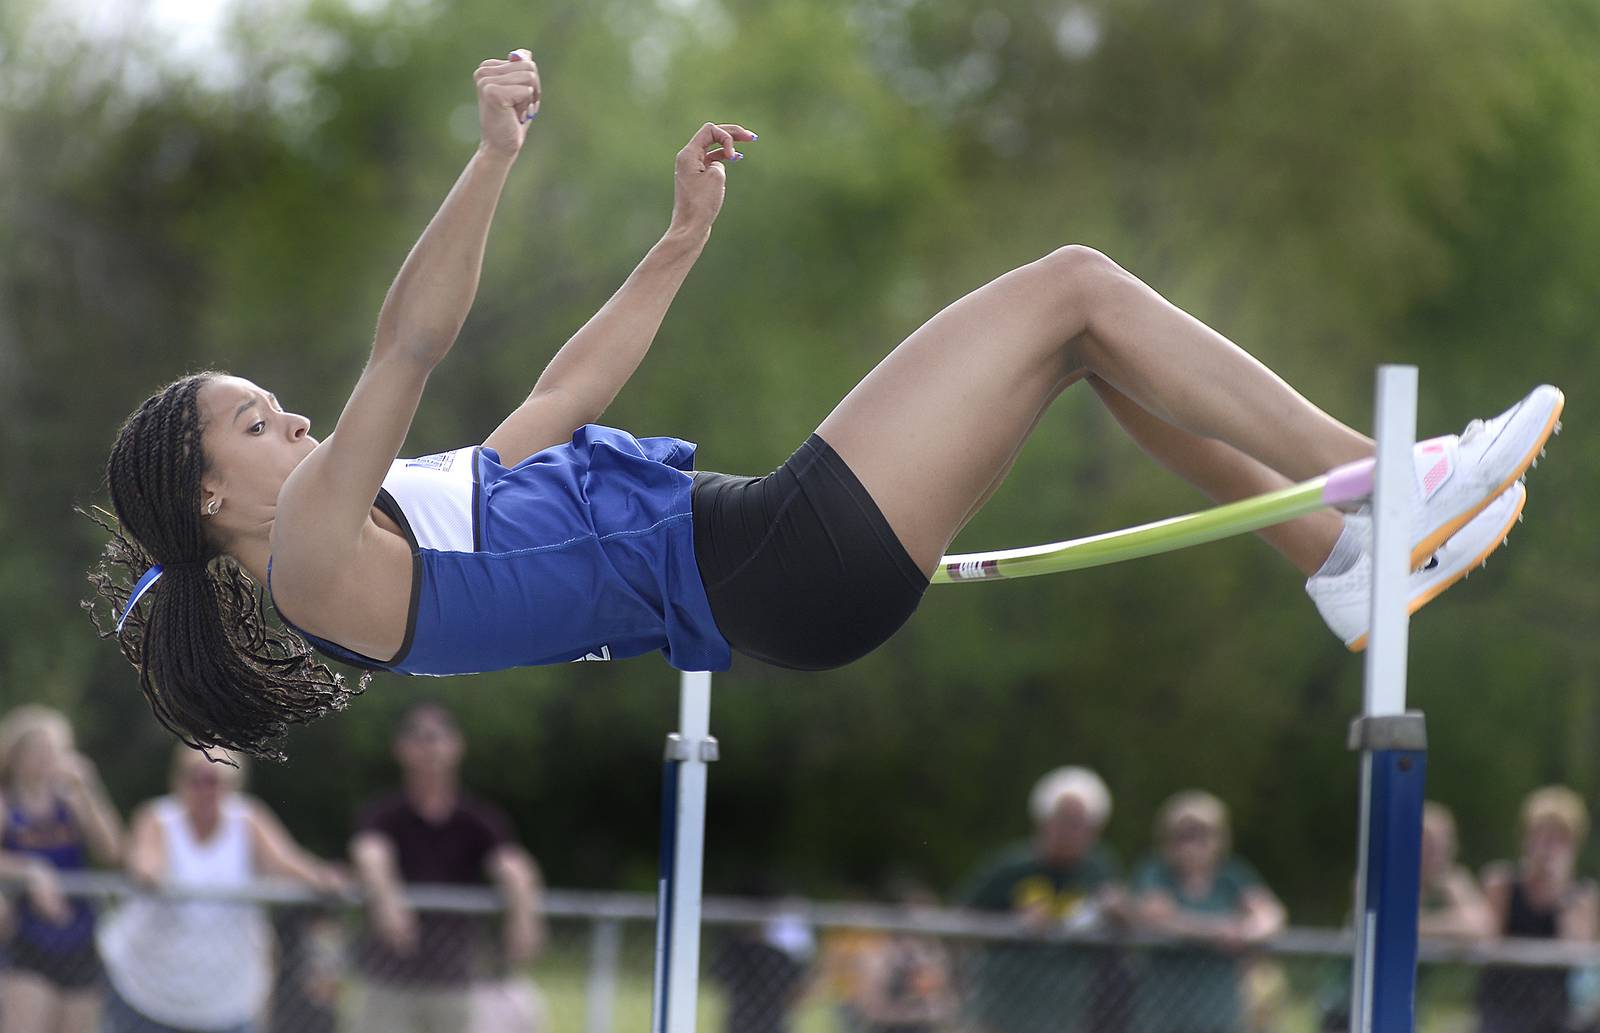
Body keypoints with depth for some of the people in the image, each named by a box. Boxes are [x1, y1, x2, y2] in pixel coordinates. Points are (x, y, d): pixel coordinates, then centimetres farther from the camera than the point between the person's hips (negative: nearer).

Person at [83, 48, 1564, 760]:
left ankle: (1343, 553, 12)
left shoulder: (400, 522, 17)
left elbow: (563, 391, 28)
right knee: (1070, 287, -9)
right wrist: (496, 158, -34)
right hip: (782, 570, -11)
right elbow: (409, 346, -25)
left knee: (1081, 310, 10)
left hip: (762, 550, 11)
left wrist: (683, 237, 30)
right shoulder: (320, 567, -12)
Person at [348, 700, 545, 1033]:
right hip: (390, 982, -1)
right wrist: (387, 901, -46)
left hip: (454, 983, 1)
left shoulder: (478, 821, 3)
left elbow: (511, 866, -15)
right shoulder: (384, 816, -2)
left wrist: (523, 914, -37)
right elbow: (370, 856, -23)